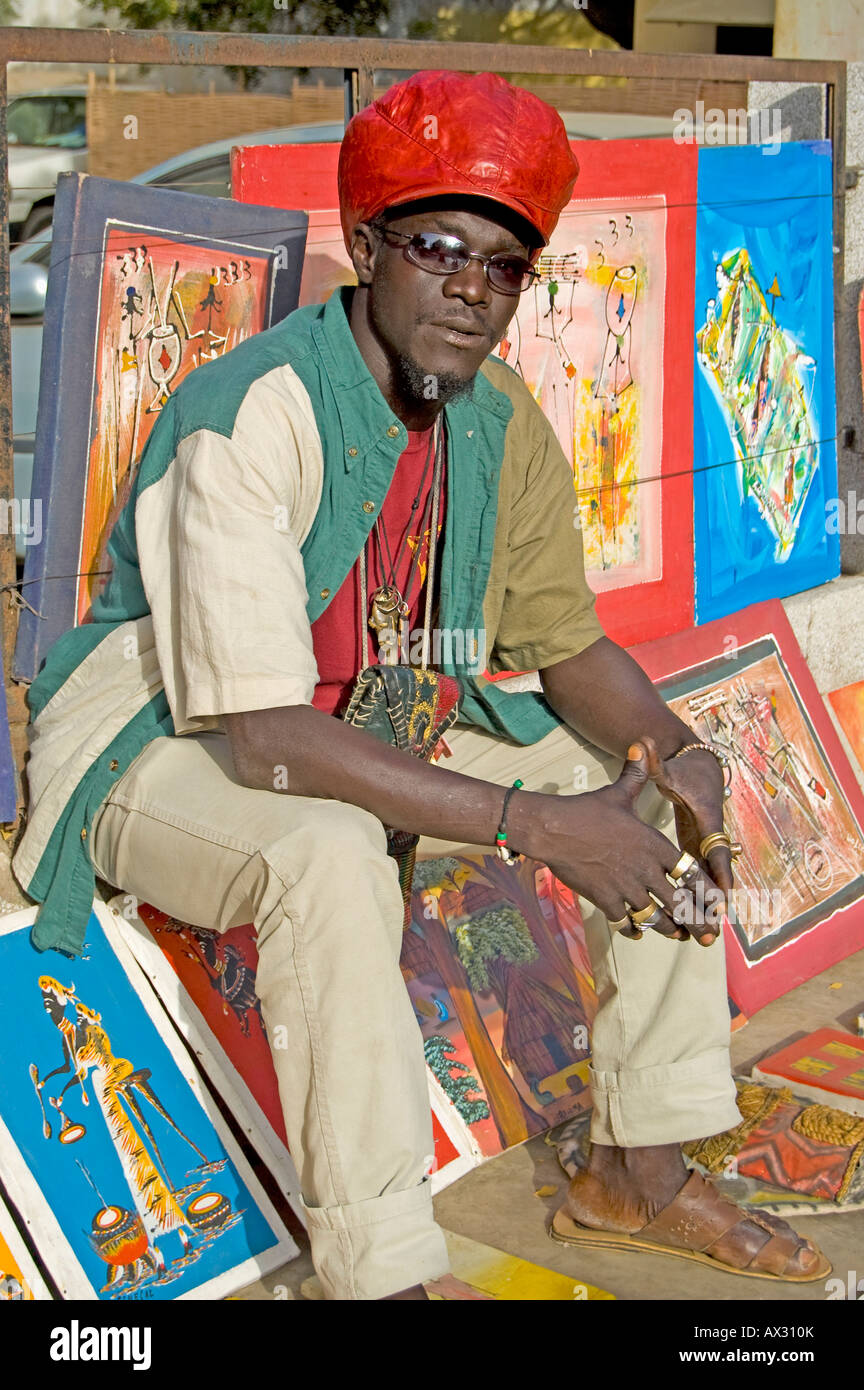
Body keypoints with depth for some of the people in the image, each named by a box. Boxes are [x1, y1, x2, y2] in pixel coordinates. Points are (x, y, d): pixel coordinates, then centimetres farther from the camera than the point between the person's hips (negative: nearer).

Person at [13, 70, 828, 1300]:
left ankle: (637, 1172, 10)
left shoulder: (502, 421, -6)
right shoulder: (252, 417, -28)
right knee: (331, 857, -39)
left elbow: (567, 645, 4)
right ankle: (380, 1268, -24)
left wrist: (673, 751, -18)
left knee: (660, 786, -1)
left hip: (382, 724, 7)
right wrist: (533, 822, -35)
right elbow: (263, 738, -33)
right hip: (167, 743, -7)